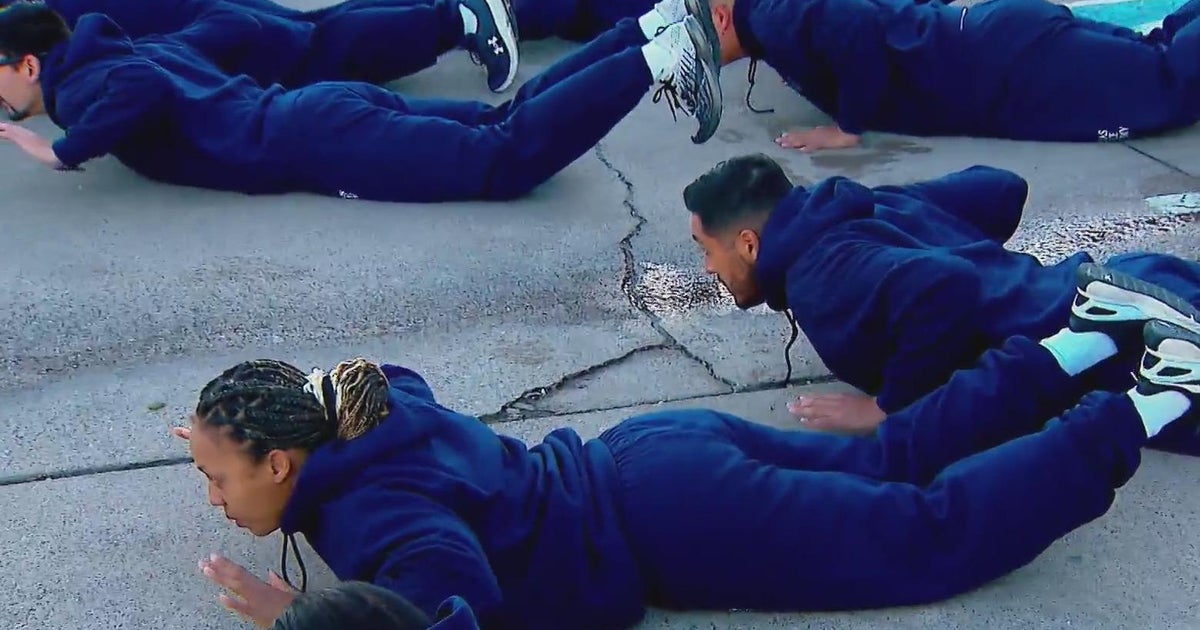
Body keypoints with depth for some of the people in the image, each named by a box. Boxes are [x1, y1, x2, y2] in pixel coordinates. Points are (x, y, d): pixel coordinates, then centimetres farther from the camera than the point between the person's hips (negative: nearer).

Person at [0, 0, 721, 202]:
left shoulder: (79, 85, -5)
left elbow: (149, 93, -27)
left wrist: (66, 150, -12)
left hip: (317, 146, -8)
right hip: (326, 113, 8)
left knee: (507, 160, -17)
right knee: (510, 118, 6)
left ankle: (658, 60, -22)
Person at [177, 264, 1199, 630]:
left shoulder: (364, 509, -23)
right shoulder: (372, 411, 2)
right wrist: (247, 428, 16)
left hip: (675, 528, -8)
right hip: (656, 459, 8)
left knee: (936, 533, 2)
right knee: (892, 461, 20)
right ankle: (1082, 341, 25)